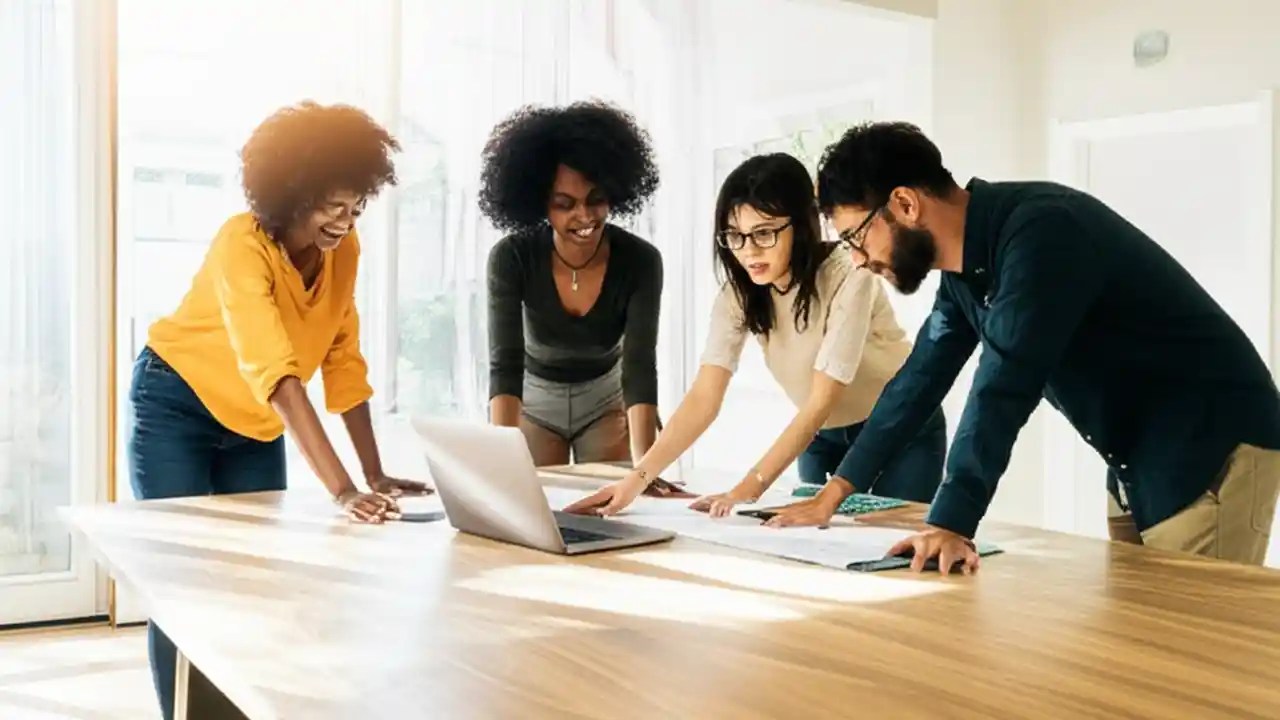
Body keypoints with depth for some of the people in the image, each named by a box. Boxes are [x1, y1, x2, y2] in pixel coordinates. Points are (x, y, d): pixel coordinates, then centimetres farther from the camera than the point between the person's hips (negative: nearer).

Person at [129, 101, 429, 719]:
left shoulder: (344, 248, -12)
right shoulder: (242, 245, -32)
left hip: (256, 425, 6)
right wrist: (341, 492, -51)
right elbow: (277, 374, -43)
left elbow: (344, 361, -6)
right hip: (175, 408, -5)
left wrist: (375, 476, -10)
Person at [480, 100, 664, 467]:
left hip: (606, 401, 0)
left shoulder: (640, 261, -25)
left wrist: (644, 467, -45)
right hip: (533, 401, 0)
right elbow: (504, 364, -33)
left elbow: (640, 365, -32)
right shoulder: (511, 259, -26)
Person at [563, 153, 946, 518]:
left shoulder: (848, 277, -30)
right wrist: (638, 477, -36)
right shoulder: (739, 291, -15)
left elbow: (820, 403, -33)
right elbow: (704, 398, -23)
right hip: (824, 437, 4)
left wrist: (749, 490, -42)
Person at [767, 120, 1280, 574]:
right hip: (1138, 460, 9)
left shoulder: (1037, 232, -26)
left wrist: (951, 524, -40)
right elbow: (921, 378, 8)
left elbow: (1004, 386, -35)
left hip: (1211, 447, -9)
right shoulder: (966, 265, 3)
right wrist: (838, 490, 8)